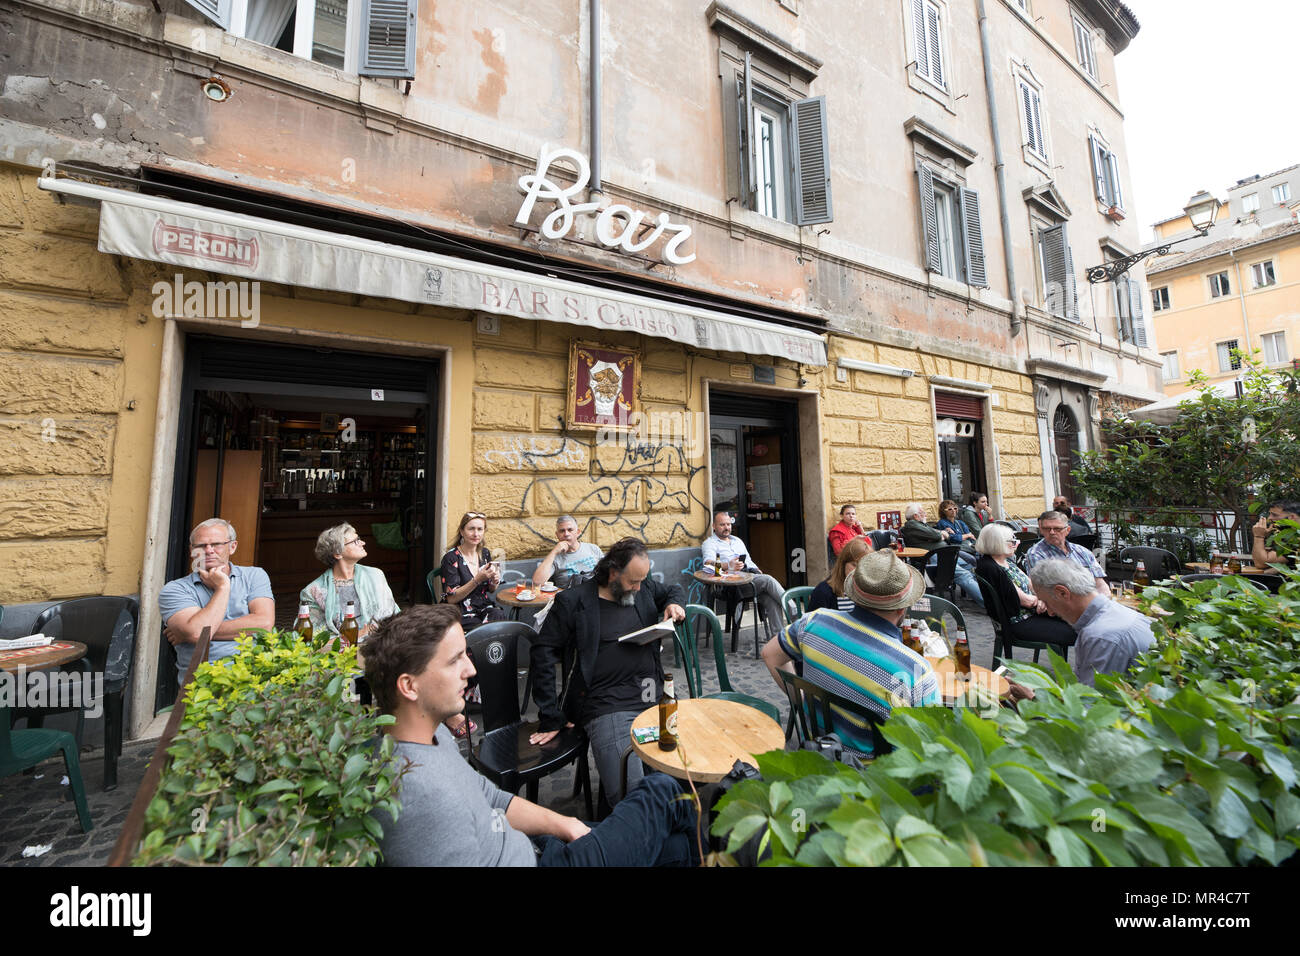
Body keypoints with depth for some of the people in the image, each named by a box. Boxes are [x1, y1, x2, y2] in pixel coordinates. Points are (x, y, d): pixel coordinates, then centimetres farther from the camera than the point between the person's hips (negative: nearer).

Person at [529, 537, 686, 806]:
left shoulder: (644, 589, 13)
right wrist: (550, 718, -3)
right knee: (628, 795, -23)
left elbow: (674, 590, 31)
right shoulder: (573, 602, -1)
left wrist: (675, 603, 6)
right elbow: (544, 653, -1)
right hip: (607, 707, -4)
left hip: (656, 698, 5)